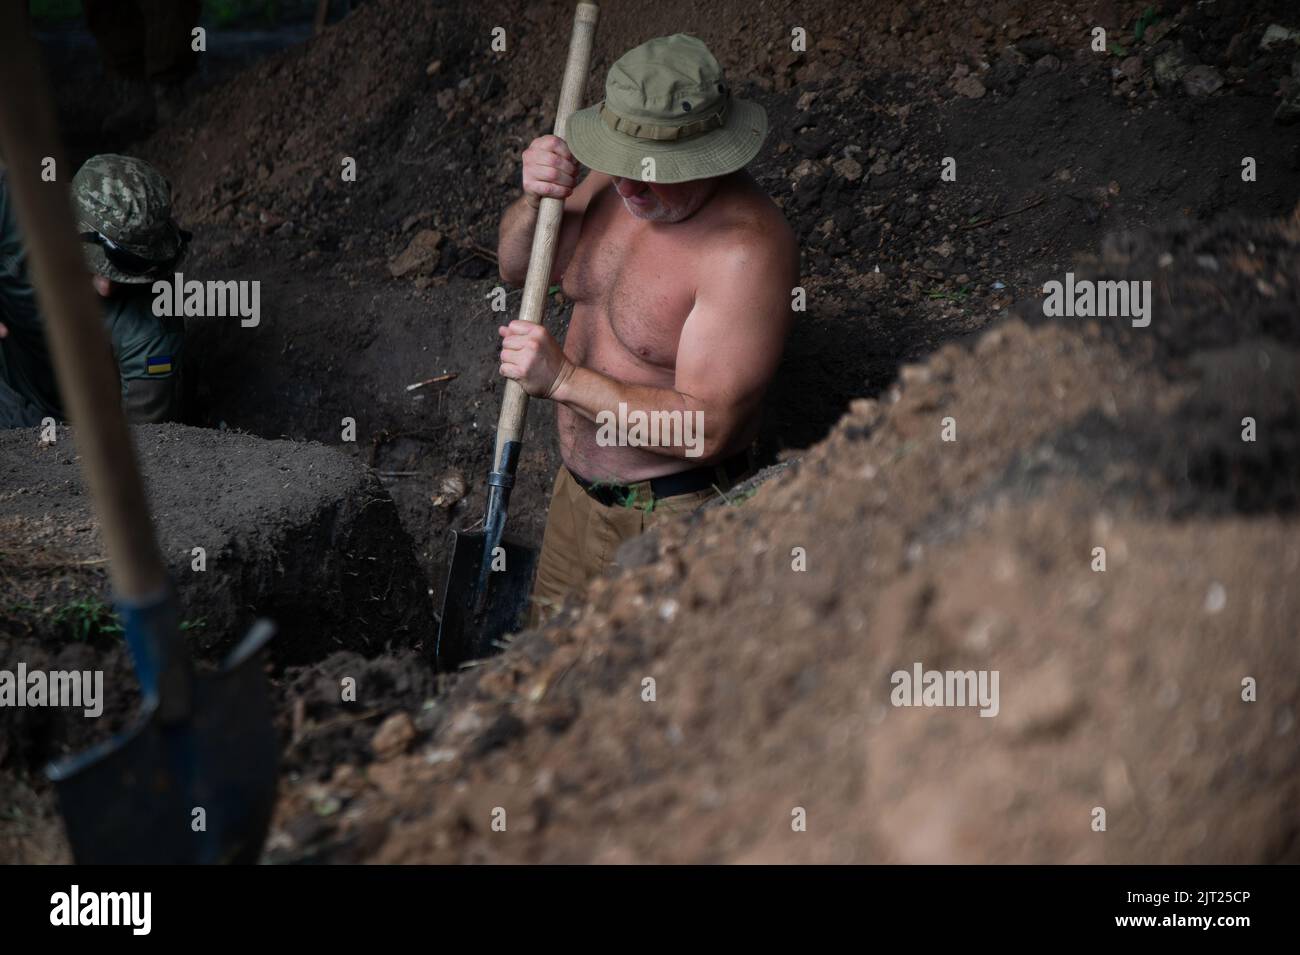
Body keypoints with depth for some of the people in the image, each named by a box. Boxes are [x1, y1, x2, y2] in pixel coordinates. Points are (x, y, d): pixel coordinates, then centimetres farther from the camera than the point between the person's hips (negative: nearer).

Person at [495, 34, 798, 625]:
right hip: (579, 488, 8)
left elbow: (706, 428, -30)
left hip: (669, 519, -8)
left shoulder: (747, 249, -28)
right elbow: (518, 267, 8)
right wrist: (536, 202, -15)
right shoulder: (621, 181, -5)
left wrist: (563, 379, -32)